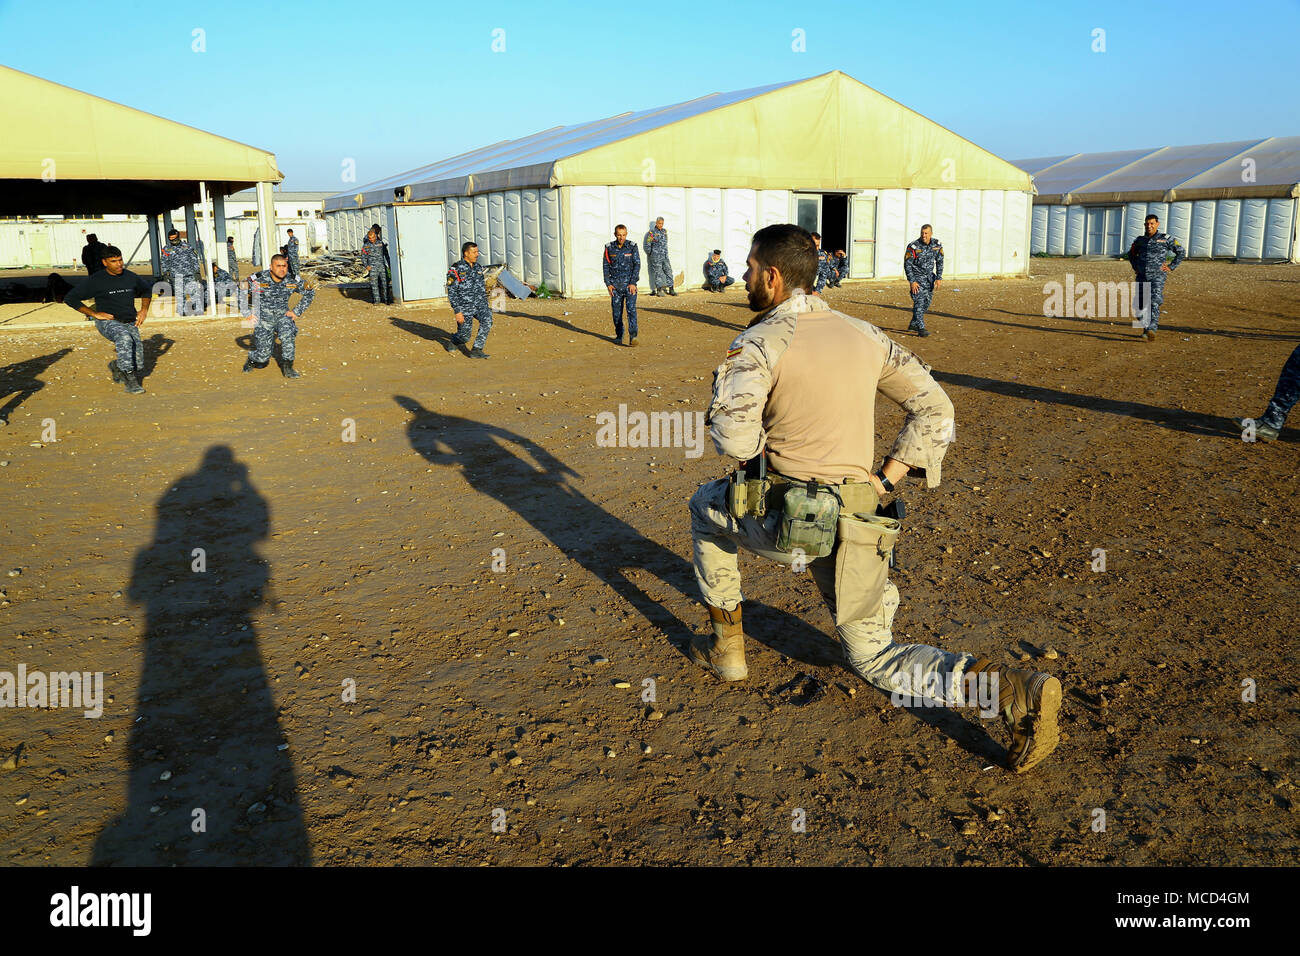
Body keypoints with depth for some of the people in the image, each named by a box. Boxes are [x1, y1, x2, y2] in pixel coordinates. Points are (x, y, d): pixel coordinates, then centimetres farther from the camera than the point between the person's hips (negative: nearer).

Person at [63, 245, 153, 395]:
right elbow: (70, 298, -2)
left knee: (138, 369, -1)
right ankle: (130, 383, -41)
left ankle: (116, 367, 36)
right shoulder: (95, 280, -6)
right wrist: (94, 314, -10)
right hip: (108, 322, -4)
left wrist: (144, 309, 12)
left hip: (130, 323, 4)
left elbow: (147, 289, 28)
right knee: (124, 337, -42)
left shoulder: (130, 277, 6)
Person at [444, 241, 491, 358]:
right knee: (464, 336, 2)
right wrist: (457, 312, -18)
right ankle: (453, 342, 40)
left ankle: (476, 350, -21)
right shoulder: (456, 269, -11)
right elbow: (451, 293, -12)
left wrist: (486, 307, 17)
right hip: (464, 307, -4)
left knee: (487, 319, -27)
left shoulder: (478, 267, 8)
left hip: (479, 304, 4)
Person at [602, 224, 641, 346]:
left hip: (630, 284, -2)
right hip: (615, 284, 2)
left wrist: (633, 283, -13)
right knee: (616, 312, 6)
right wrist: (608, 284, -2)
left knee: (631, 309, -15)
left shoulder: (632, 247, -2)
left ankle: (633, 337, -20)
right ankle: (619, 336, 20)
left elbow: (637, 265, -4)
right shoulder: (609, 248, 3)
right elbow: (605, 266, 7)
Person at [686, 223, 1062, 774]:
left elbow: (732, 436, -23)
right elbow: (935, 409, 8)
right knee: (874, 661, 19)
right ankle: (1016, 693, -3)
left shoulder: (759, 343, -9)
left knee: (707, 506, 28)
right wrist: (883, 481, 6)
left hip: (787, 520, -5)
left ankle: (726, 647, 31)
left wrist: (758, 455, -1)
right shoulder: (863, 335, 9)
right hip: (859, 520, 5)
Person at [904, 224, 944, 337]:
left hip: (929, 277, 5)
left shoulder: (937, 245, -5)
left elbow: (940, 262, 6)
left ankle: (913, 325, 22)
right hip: (917, 277, -5)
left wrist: (939, 278, -1)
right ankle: (921, 328, -14)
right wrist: (912, 281, -18)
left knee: (926, 302, 8)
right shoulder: (913, 246, -19)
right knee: (919, 301, -14)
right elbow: (907, 264, -14)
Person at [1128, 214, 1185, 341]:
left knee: (1154, 304, -20)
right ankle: (1146, 326, 31)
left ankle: (1151, 330, -32)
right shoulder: (1140, 240, 12)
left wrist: (1171, 267, 2)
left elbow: (1181, 253, 10)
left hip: (1157, 277, -4)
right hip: (1141, 278, 4)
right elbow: (1131, 254, 32)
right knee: (1138, 307, 6)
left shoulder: (1166, 239, 2)